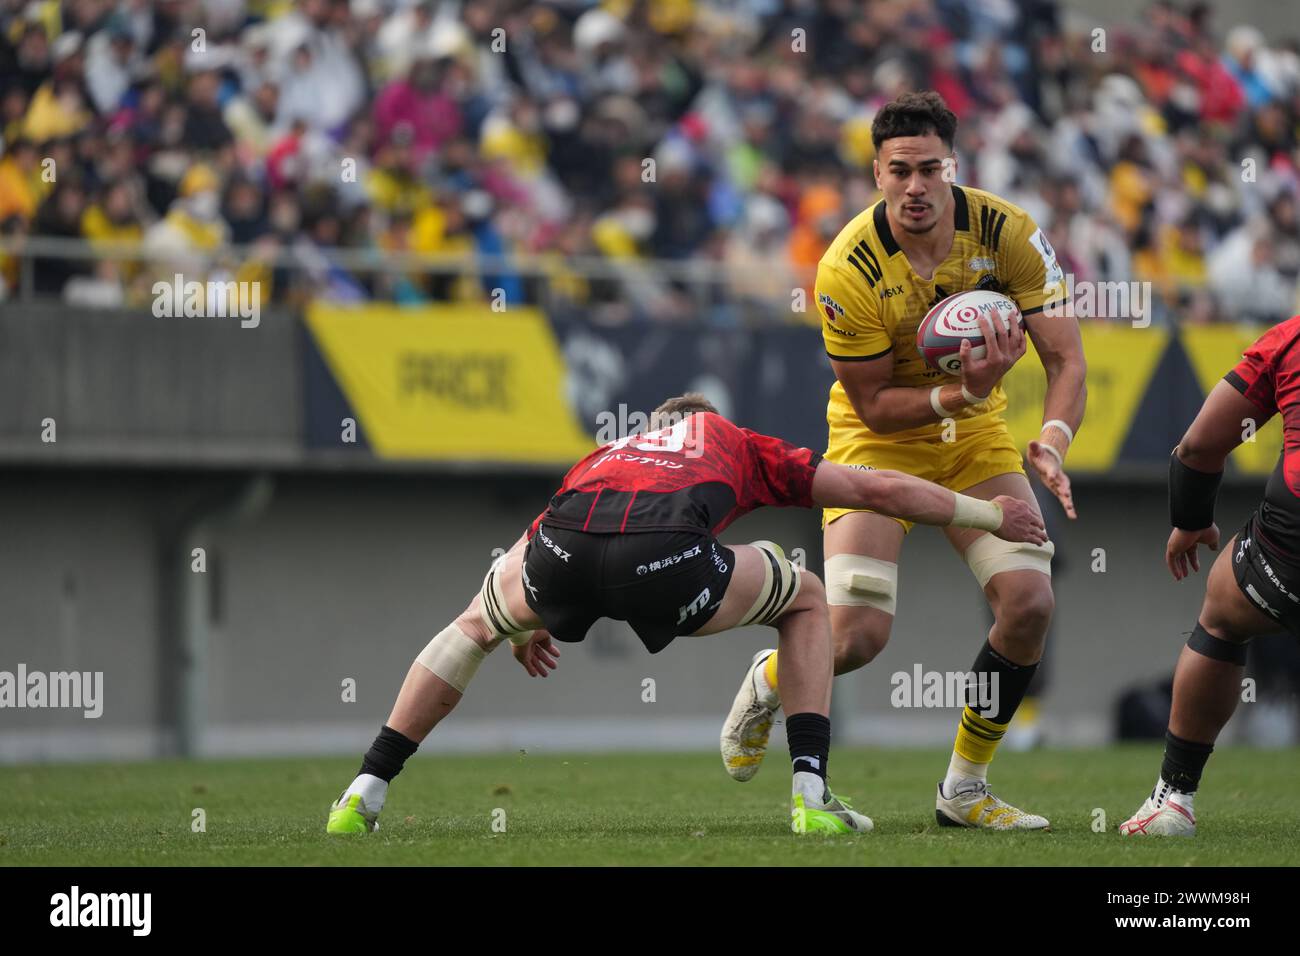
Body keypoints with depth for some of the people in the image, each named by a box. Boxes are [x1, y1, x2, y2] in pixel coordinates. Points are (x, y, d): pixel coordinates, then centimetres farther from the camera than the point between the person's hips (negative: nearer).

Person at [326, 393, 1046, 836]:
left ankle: (364, 794, 26)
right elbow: (881, 490, 38)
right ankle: (812, 797, 17)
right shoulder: (739, 446, 38)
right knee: (805, 599, 28)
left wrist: (523, 628, 65)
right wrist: (990, 517, 52)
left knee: (477, 624, 36)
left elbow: (535, 541, 45)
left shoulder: (606, 453, 44)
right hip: (666, 557, -3)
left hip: (562, 547, 3)